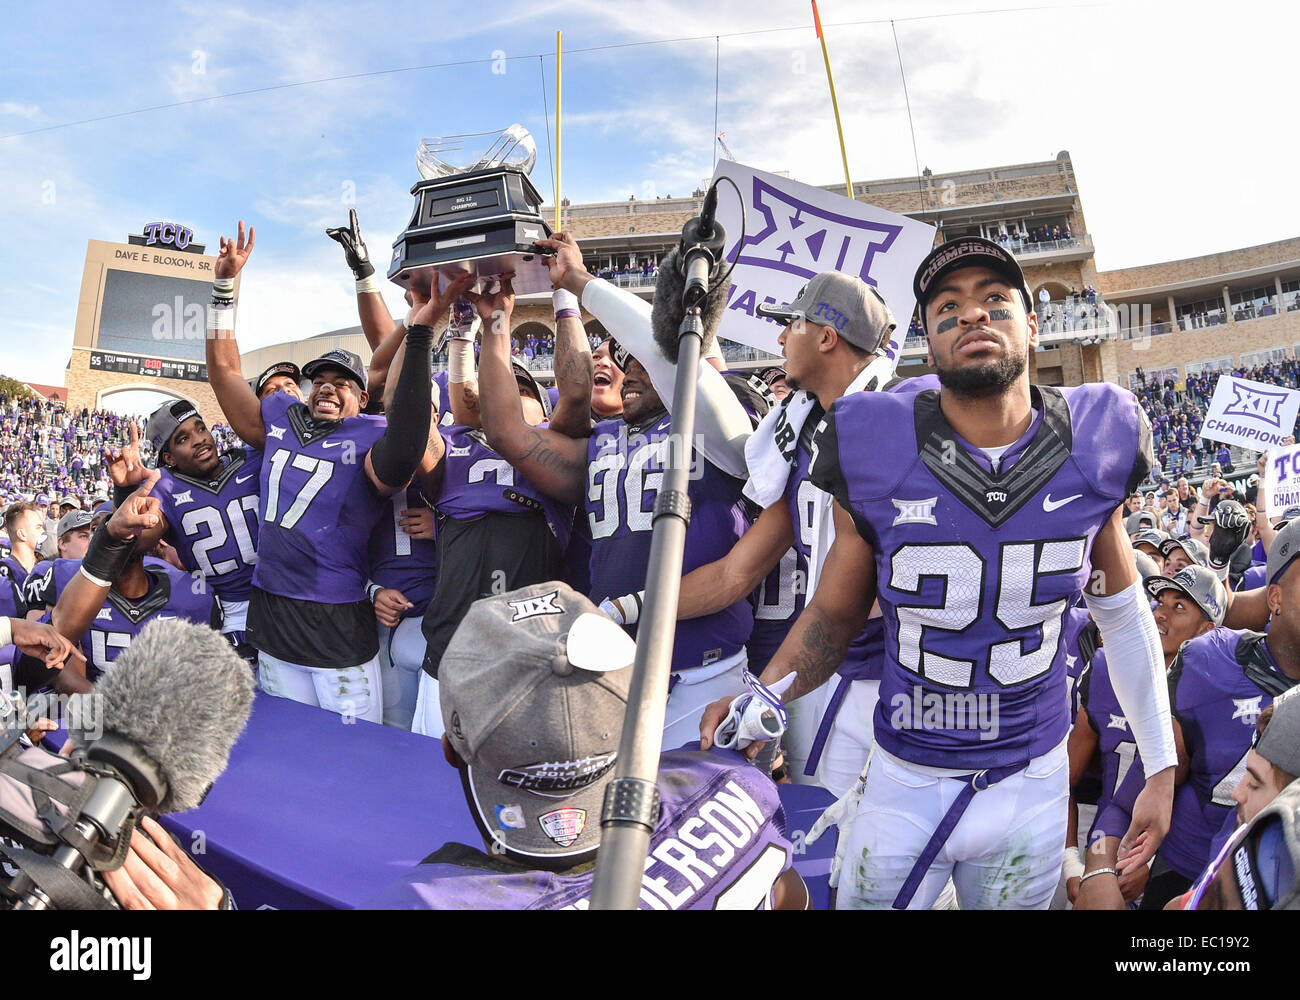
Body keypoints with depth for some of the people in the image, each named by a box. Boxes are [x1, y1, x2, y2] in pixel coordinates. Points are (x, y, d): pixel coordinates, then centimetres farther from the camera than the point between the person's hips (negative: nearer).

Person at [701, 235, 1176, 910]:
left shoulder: (1091, 448, -10)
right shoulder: (876, 454, -17)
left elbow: (1122, 614, 3)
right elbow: (835, 613, -4)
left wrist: (1161, 767, 8)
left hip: (1032, 786, 2)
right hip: (905, 785, -1)